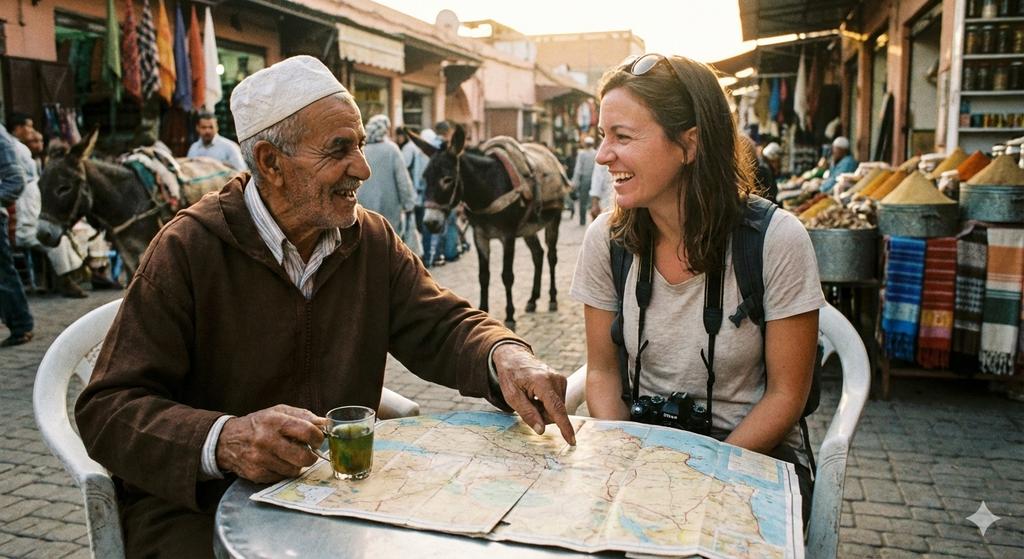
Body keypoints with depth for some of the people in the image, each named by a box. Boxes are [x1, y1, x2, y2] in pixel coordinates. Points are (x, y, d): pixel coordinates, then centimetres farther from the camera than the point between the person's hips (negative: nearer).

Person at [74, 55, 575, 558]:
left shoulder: (373, 242, 3)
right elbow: (107, 409, -15)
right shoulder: (188, 249, -13)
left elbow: (442, 326, 3)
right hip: (199, 505, -3)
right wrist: (223, 441, -36)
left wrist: (505, 356, -21)